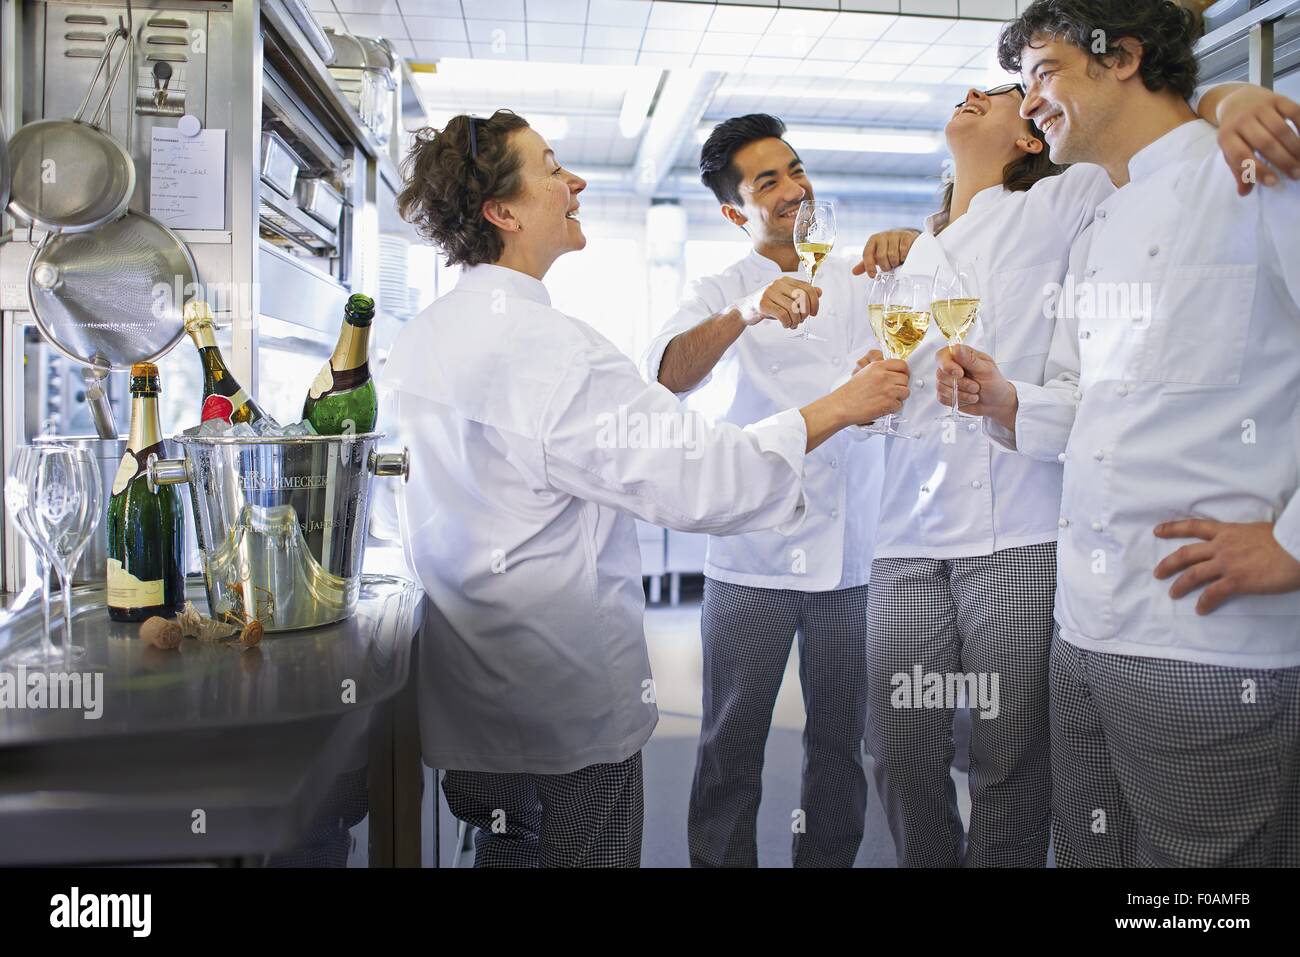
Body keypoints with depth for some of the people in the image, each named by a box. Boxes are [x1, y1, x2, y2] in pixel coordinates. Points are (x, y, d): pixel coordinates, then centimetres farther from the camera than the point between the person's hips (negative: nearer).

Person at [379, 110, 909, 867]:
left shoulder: (417, 341, 6)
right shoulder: (549, 346, -22)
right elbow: (696, 475, -23)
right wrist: (841, 406, -13)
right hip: (567, 715, -9)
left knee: (509, 850, 23)